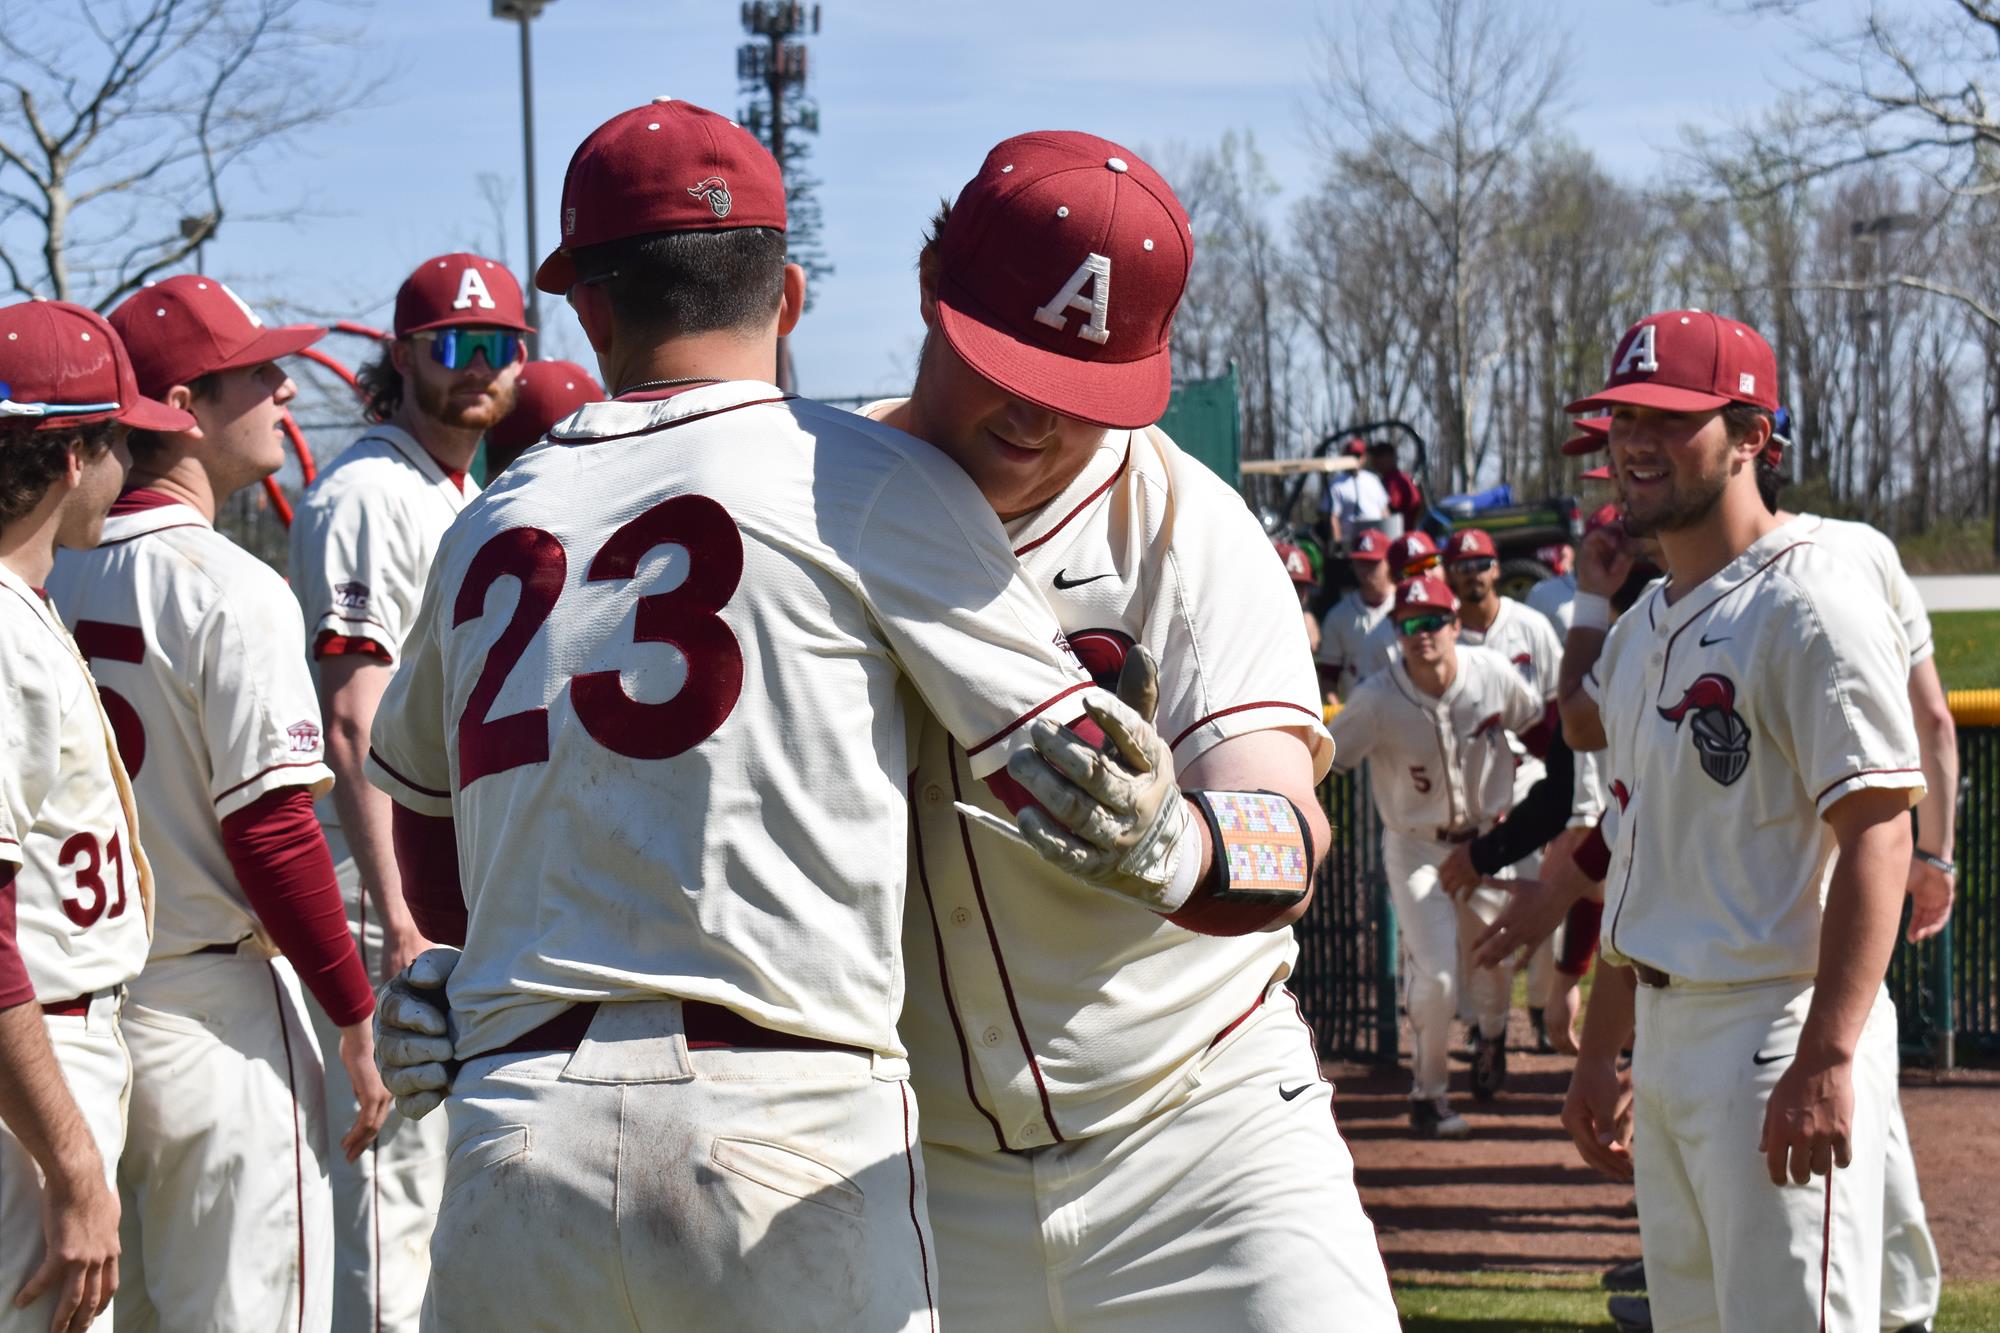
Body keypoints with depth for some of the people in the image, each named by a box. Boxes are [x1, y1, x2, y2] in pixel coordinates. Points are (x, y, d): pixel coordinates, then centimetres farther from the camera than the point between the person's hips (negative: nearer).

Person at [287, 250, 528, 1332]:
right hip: (390, 893, -10)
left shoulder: (468, 499, 17)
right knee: (394, 1171, -8)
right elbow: (350, 727, -19)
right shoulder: (367, 495, -13)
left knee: (442, 1155, 15)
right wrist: (399, 918, -24)